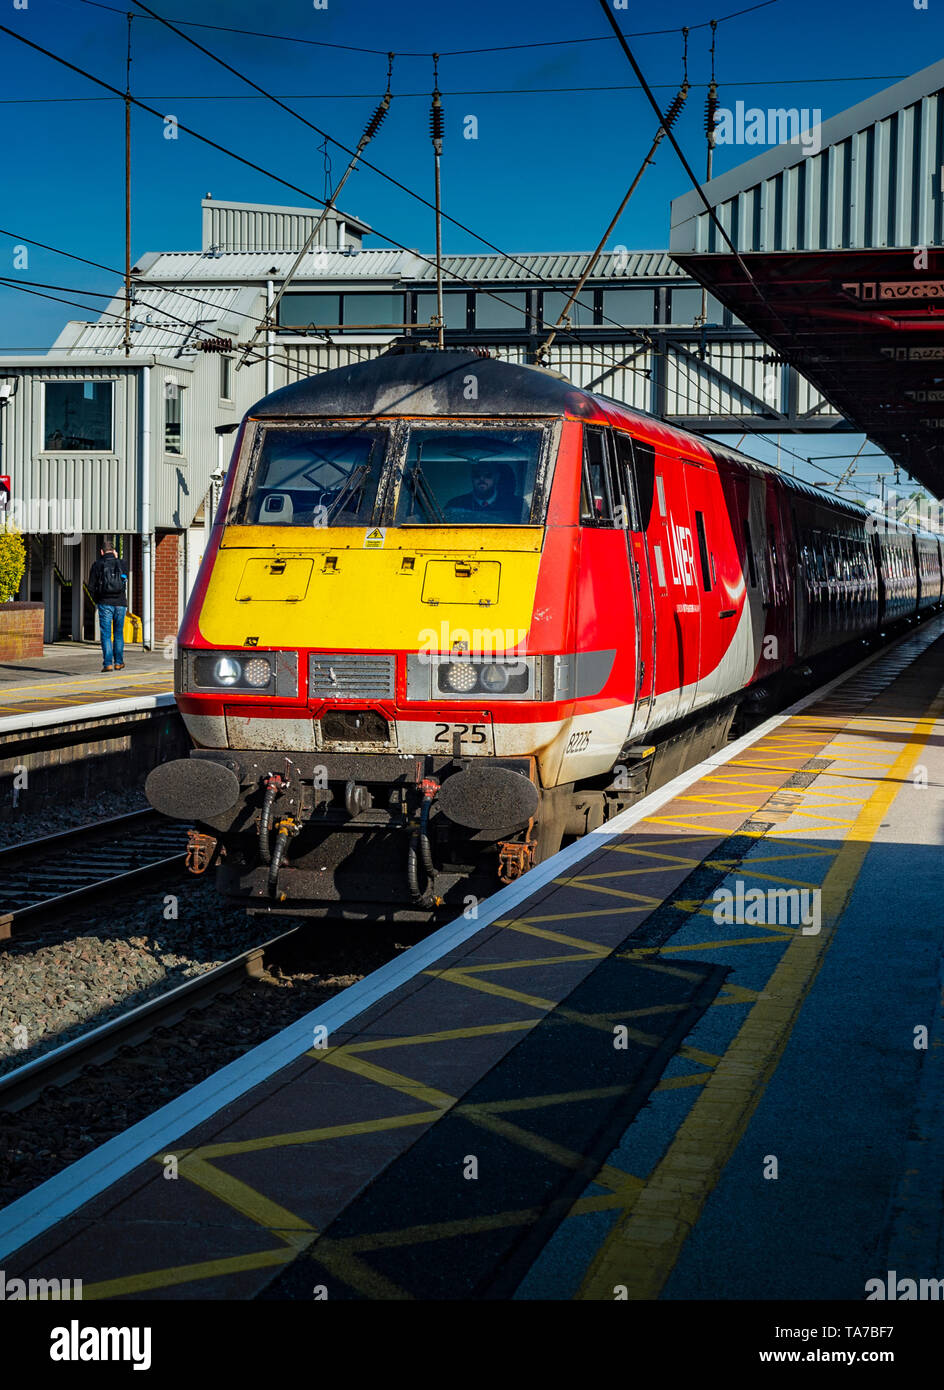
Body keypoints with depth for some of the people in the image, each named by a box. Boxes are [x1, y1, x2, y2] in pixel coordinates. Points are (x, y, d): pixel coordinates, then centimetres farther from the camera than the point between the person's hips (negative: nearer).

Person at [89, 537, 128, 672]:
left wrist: (97, 601, 15)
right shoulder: (121, 564, 3)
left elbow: (91, 587, -1)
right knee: (119, 634, 13)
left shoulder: (97, 565, -2)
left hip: (105, 603, -2)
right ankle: (118, 662, 15)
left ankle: (108, 663, -6)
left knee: (106, 634, 0)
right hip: (120, 603, 2)